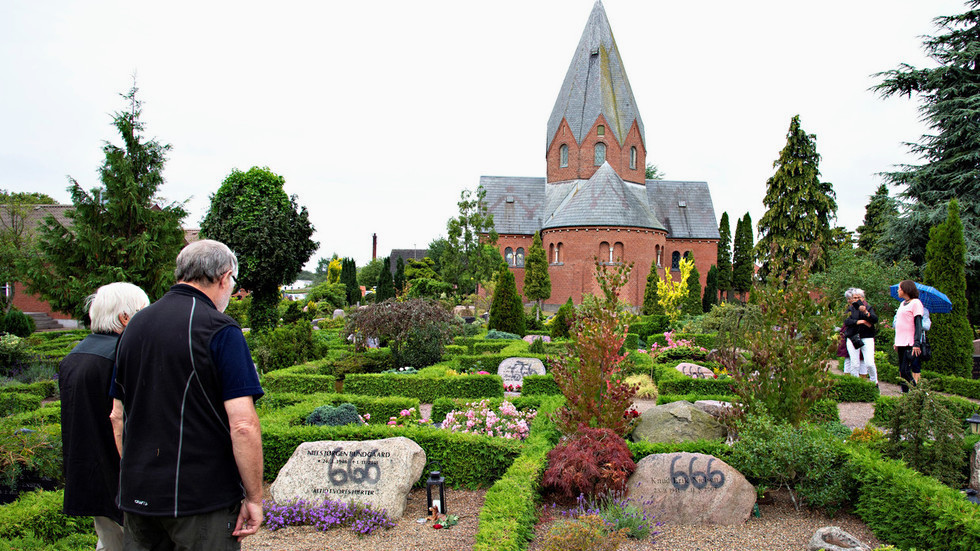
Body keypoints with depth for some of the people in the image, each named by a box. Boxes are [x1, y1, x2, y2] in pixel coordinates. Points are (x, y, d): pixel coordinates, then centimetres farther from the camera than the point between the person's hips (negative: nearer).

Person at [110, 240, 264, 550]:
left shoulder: (135, 326, 8)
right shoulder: (221, 331, -14)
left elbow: (117, 416, 14)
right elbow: (243, 425, -20)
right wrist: (254, 498, -11)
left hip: (137, 497, 7)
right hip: (203, 500, -7)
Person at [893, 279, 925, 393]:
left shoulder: (915, 303, -6)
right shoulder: (902, 303, 18)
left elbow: (918, 324, -12)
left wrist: (916, 343, -19)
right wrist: (896, 342, 21)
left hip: (910, 343, -8)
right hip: (901, 343, 8)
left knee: (905, 371, -12)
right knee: (901, 370, 9)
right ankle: (904, 392, 15)